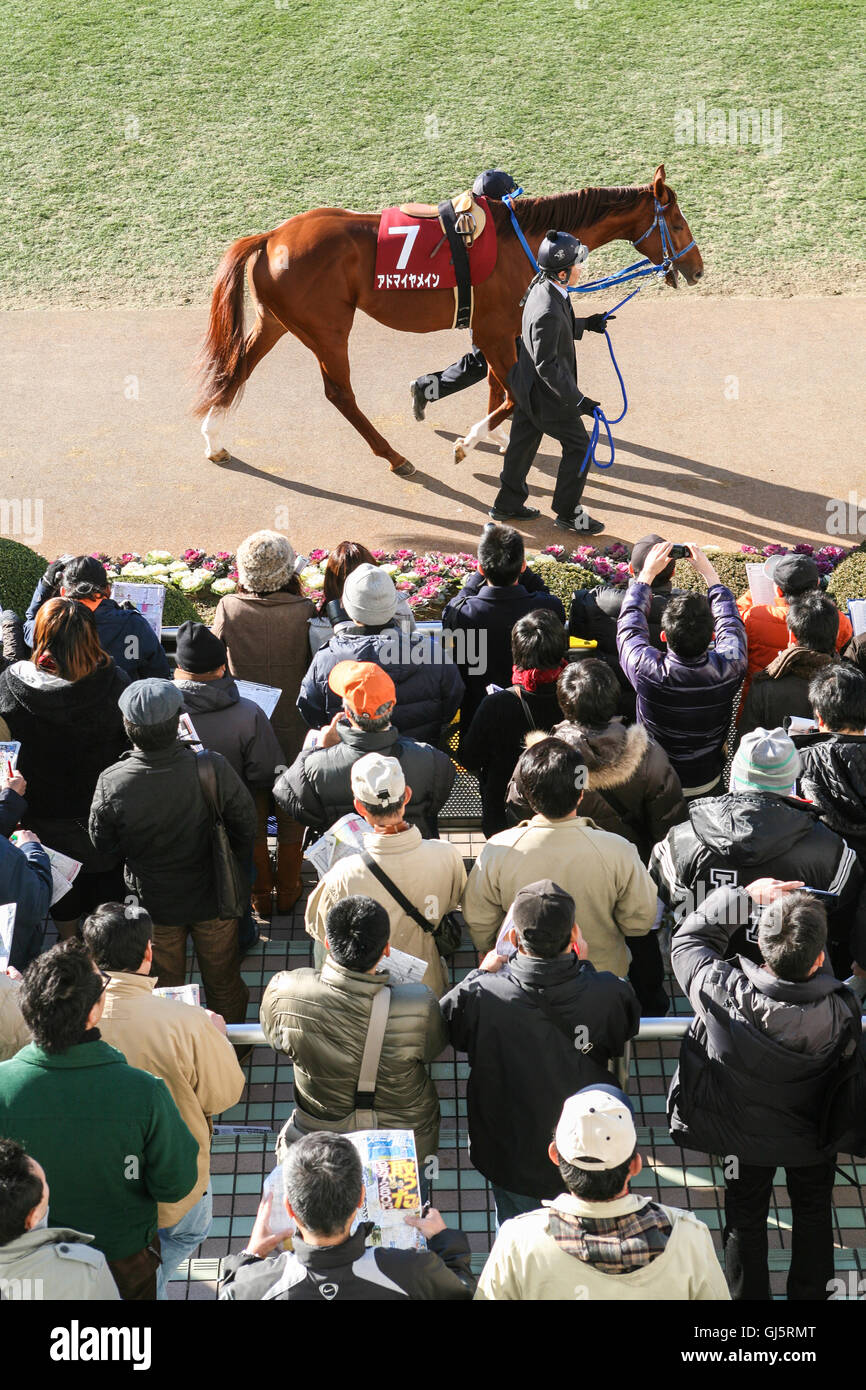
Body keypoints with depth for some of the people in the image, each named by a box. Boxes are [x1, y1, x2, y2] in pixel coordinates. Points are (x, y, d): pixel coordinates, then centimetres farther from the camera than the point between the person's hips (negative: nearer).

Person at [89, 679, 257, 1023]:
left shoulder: (111, 783, -28)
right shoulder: (213, 768, -28)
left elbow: (103, 844, -10)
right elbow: (245, 824, -12)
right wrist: (235, 871, 7)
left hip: (154, 902, 0)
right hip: (213, 894, 0)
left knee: (165, 985, 25)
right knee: (223, 981, 25)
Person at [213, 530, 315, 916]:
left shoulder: (228, 609, -15)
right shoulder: (304, 611, -18)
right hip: (294, 728, 0)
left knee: (252, 812, 18)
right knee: (291, 812, 19)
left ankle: (261, 894, 32)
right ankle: (288, 892, 32)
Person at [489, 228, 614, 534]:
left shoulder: (542, 286, -4)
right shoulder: (547, 313, -33)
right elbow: (547, 366, -30)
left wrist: (585, 325, 14)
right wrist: (578, 400, -27)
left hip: (527, 387, 9)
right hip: (545, 393, -9)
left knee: (523, 442, 21)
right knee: (578, 444, 6)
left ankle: (507, 504, 37)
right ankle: (568, 512, 19)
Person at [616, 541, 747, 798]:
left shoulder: (647, 671, -31)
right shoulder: (728, 667, -27)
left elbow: (629, 623, -9)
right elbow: (730, 622, -3)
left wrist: (648, 572, 2)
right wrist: (708, 573, 7)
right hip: (708, 784, 2)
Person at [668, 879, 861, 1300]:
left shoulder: (723, 992, -37)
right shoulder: (841, 1010, -37)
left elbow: (687, 939, -19)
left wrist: (746, 895, -23)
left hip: (743, 1133, 0)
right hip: (813, 1135, 1)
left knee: (745, 1220, 25)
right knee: (813, 1217, 29)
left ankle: (746, 1294, 43)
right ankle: (809, 1293, 49)